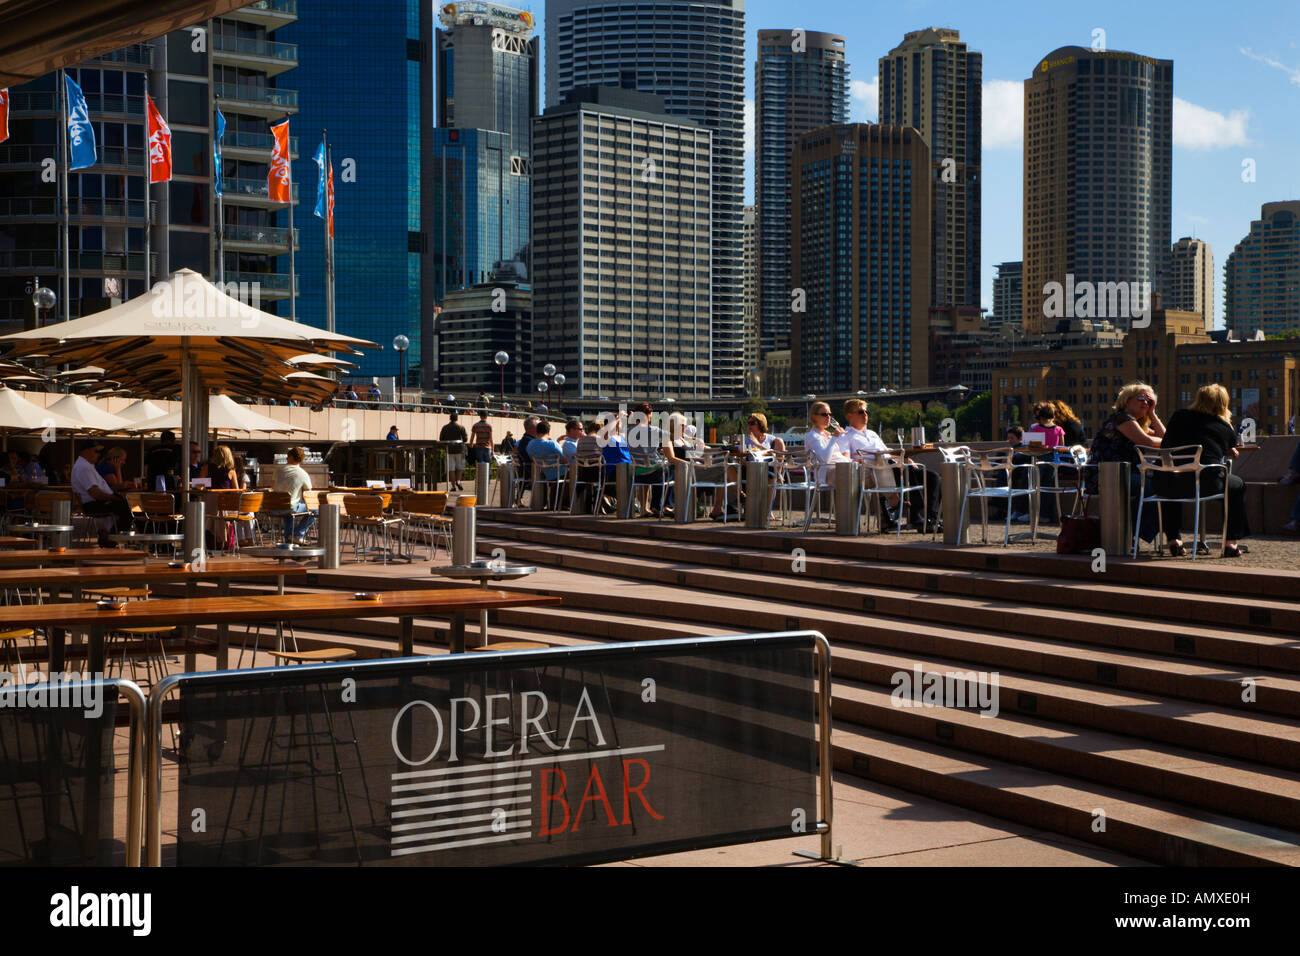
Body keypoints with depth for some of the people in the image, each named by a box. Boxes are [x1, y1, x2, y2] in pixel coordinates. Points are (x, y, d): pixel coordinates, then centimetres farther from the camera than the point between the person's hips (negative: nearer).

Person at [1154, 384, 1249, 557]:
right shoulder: (1227, 428, 11)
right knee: (1238, 486, 28)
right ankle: (1231, 543, 25)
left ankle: (1173, 539, 32)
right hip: (1204, 484, -2)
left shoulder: (1179, 416, 15)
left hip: (1166, 484, 2)